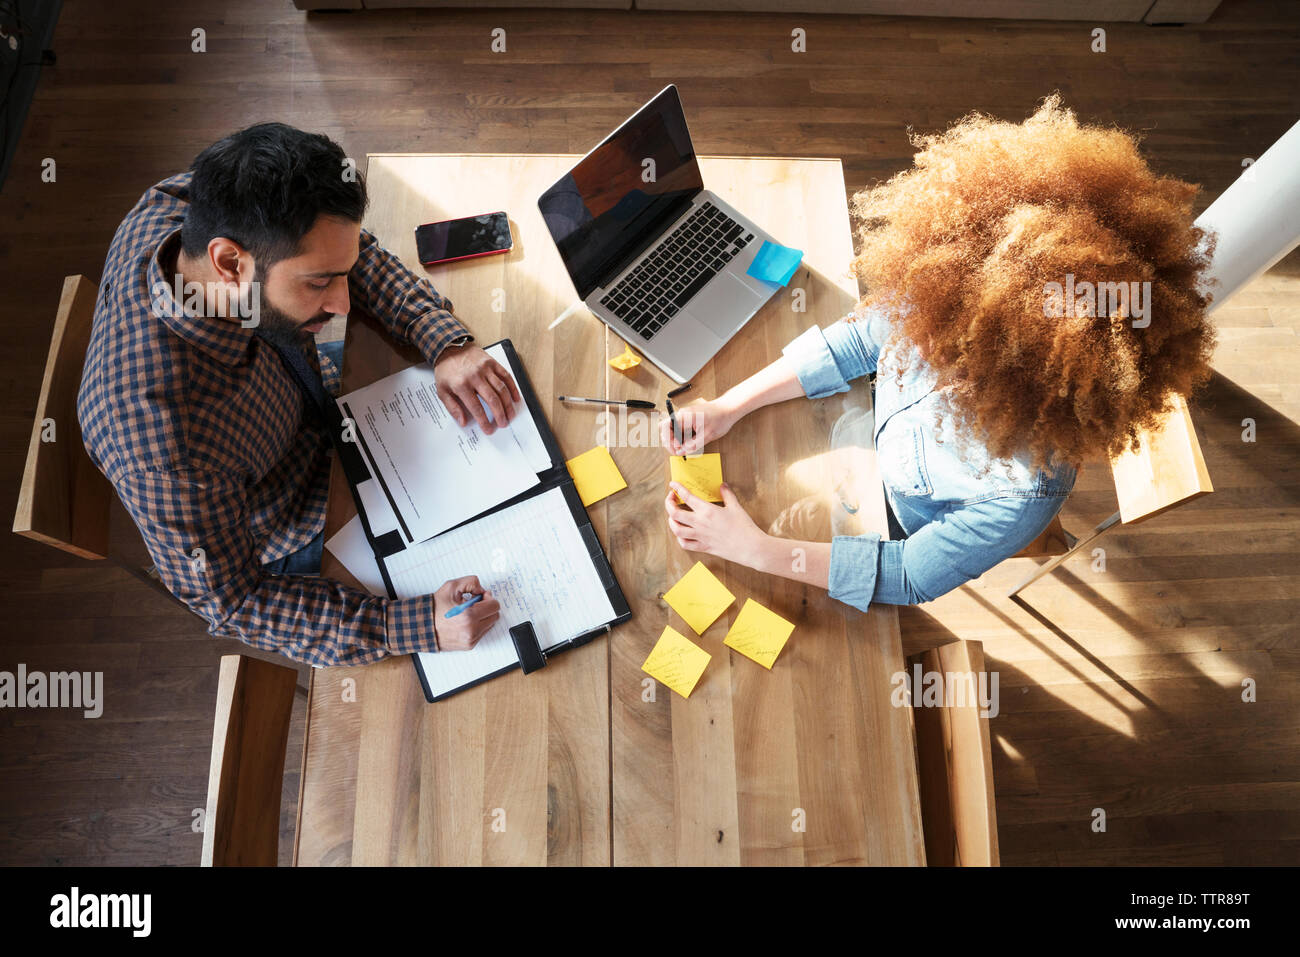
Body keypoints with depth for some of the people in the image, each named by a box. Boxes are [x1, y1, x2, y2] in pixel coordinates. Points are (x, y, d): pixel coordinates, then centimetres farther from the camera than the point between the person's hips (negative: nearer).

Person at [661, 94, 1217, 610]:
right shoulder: (943, 306, -31)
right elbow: (854, 344, -12)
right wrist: (730, 407, -20)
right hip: (863, 446, 4)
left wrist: (754, 548, -33)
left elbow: (909, 577, -30)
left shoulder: (1028, 486, -43)